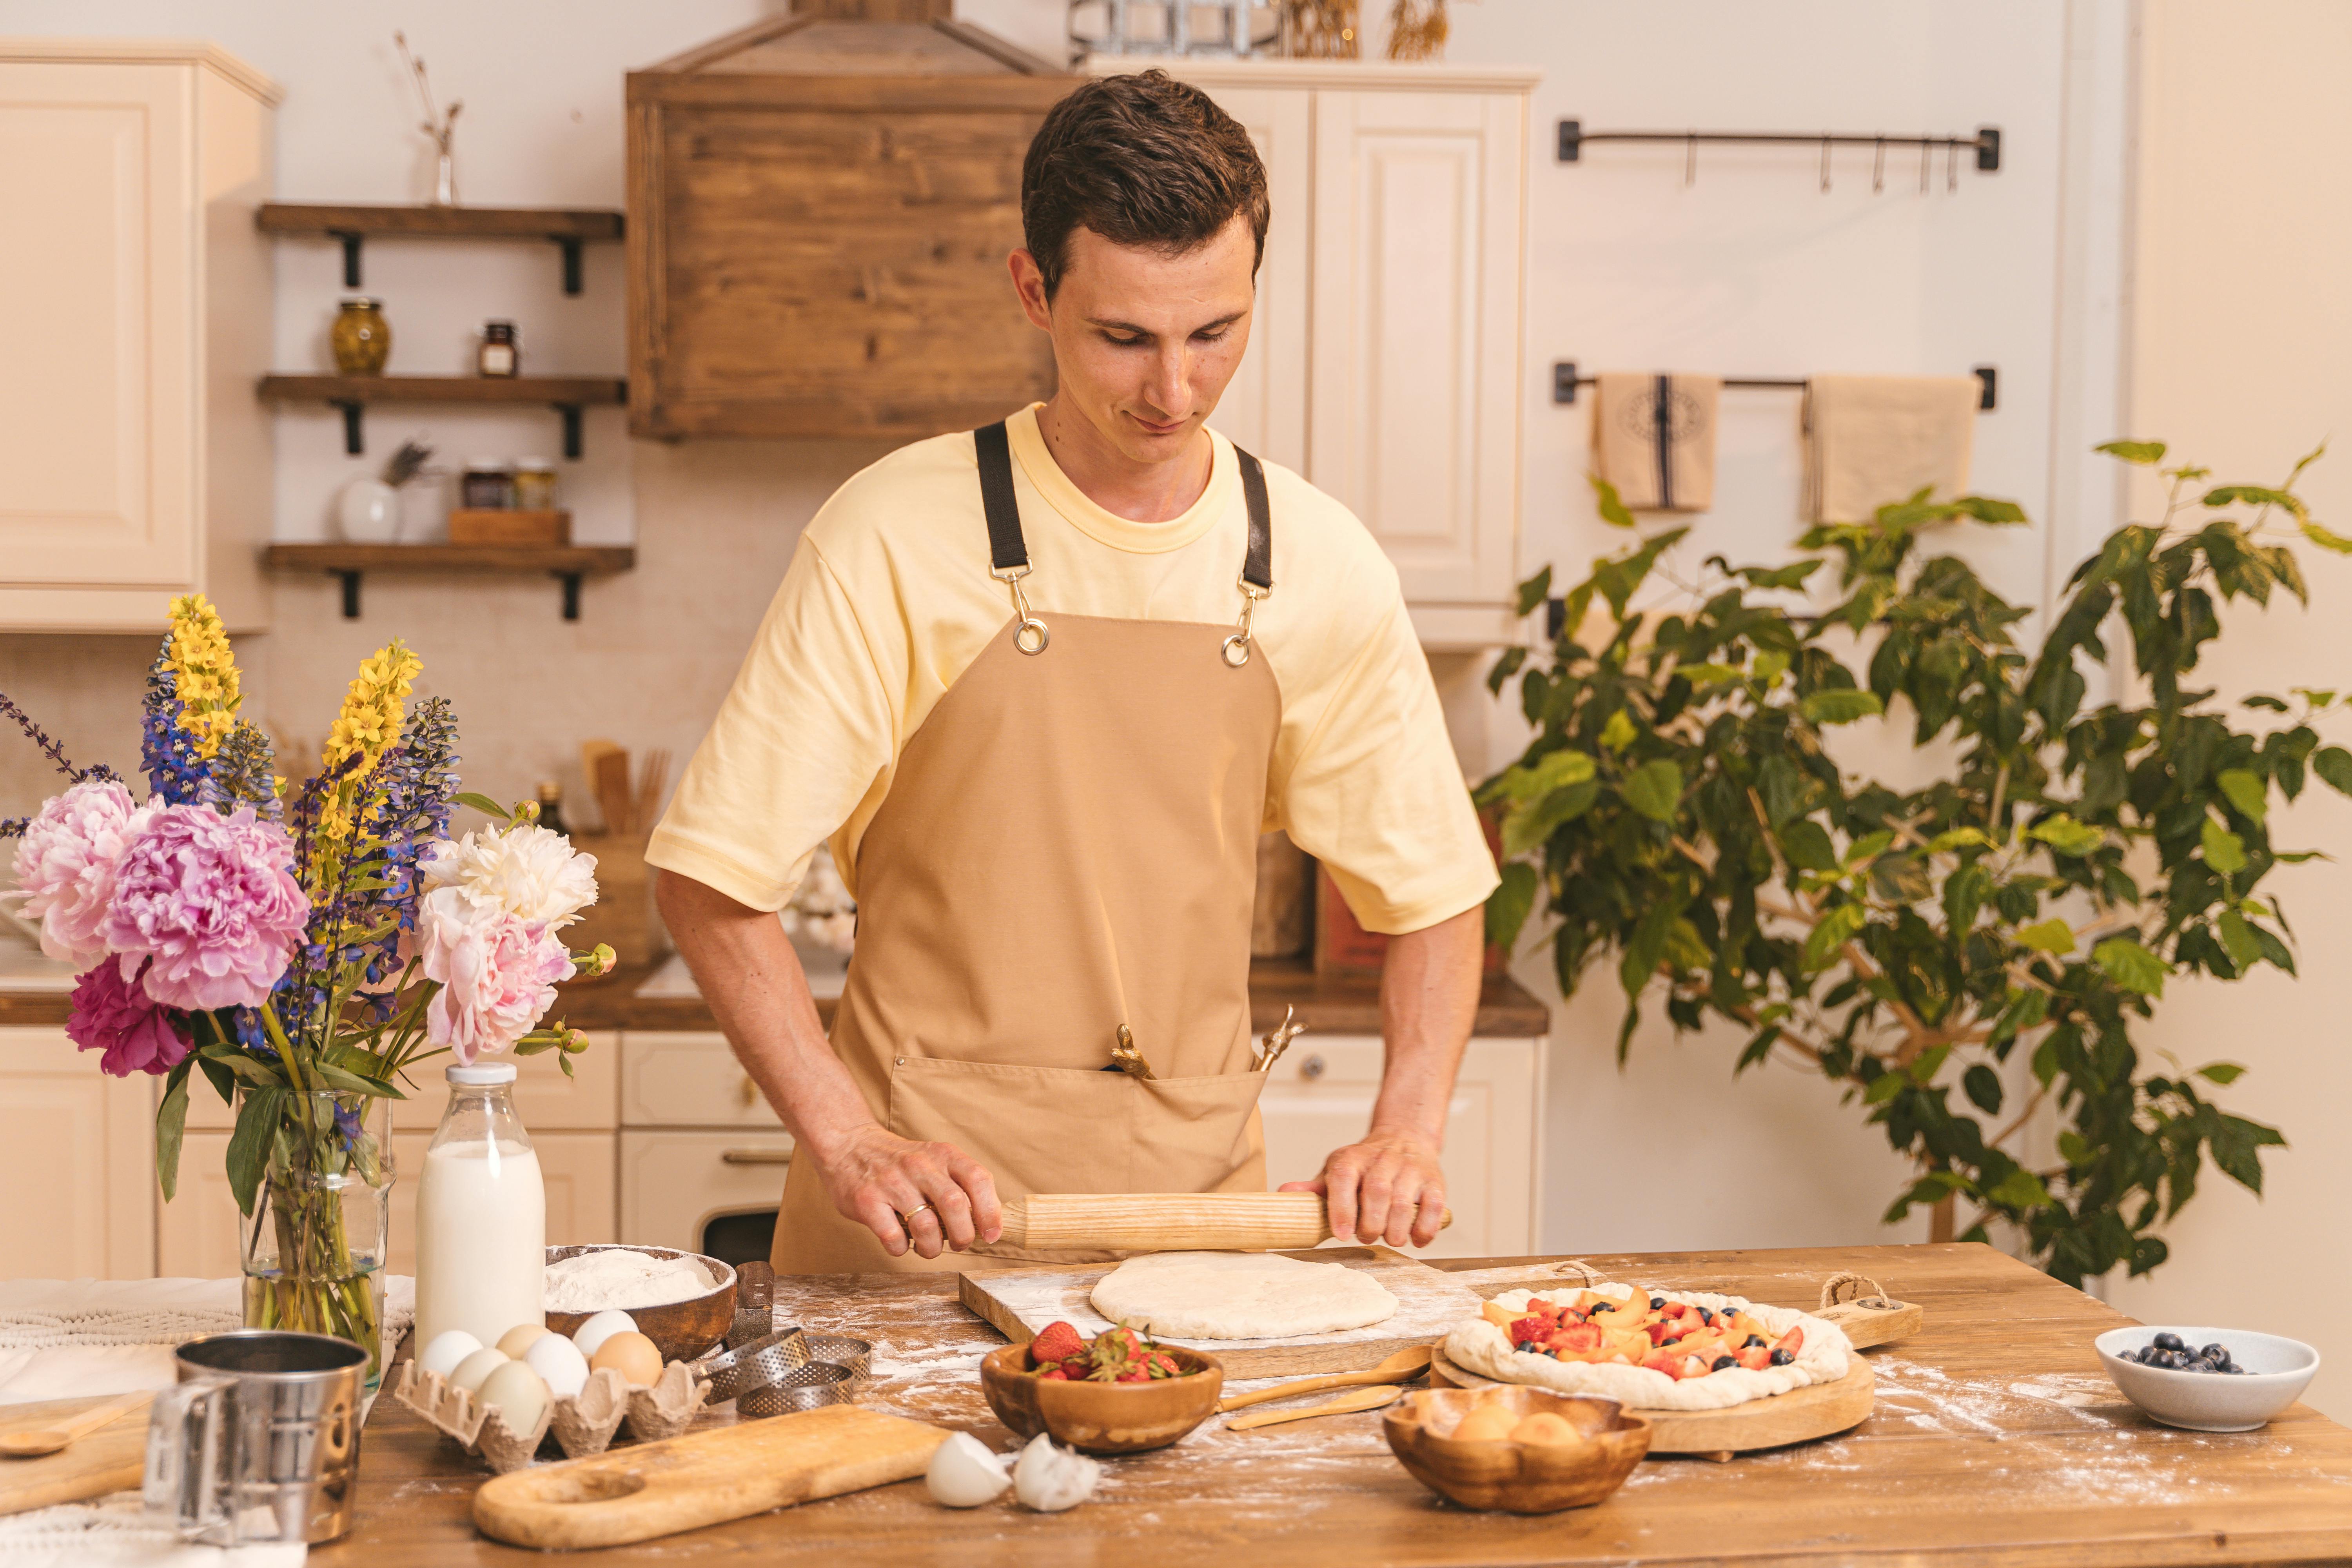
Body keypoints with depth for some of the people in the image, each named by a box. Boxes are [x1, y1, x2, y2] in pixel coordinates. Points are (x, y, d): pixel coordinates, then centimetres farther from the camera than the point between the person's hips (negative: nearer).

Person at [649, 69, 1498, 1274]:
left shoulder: (1323, 570, 0)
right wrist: (849, 1143, -16)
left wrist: (1408, 1132, -4)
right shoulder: (897, 539, -9)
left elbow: (1431, 895, 10)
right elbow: (711, 879, -7)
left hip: (1200, 1198, 3)